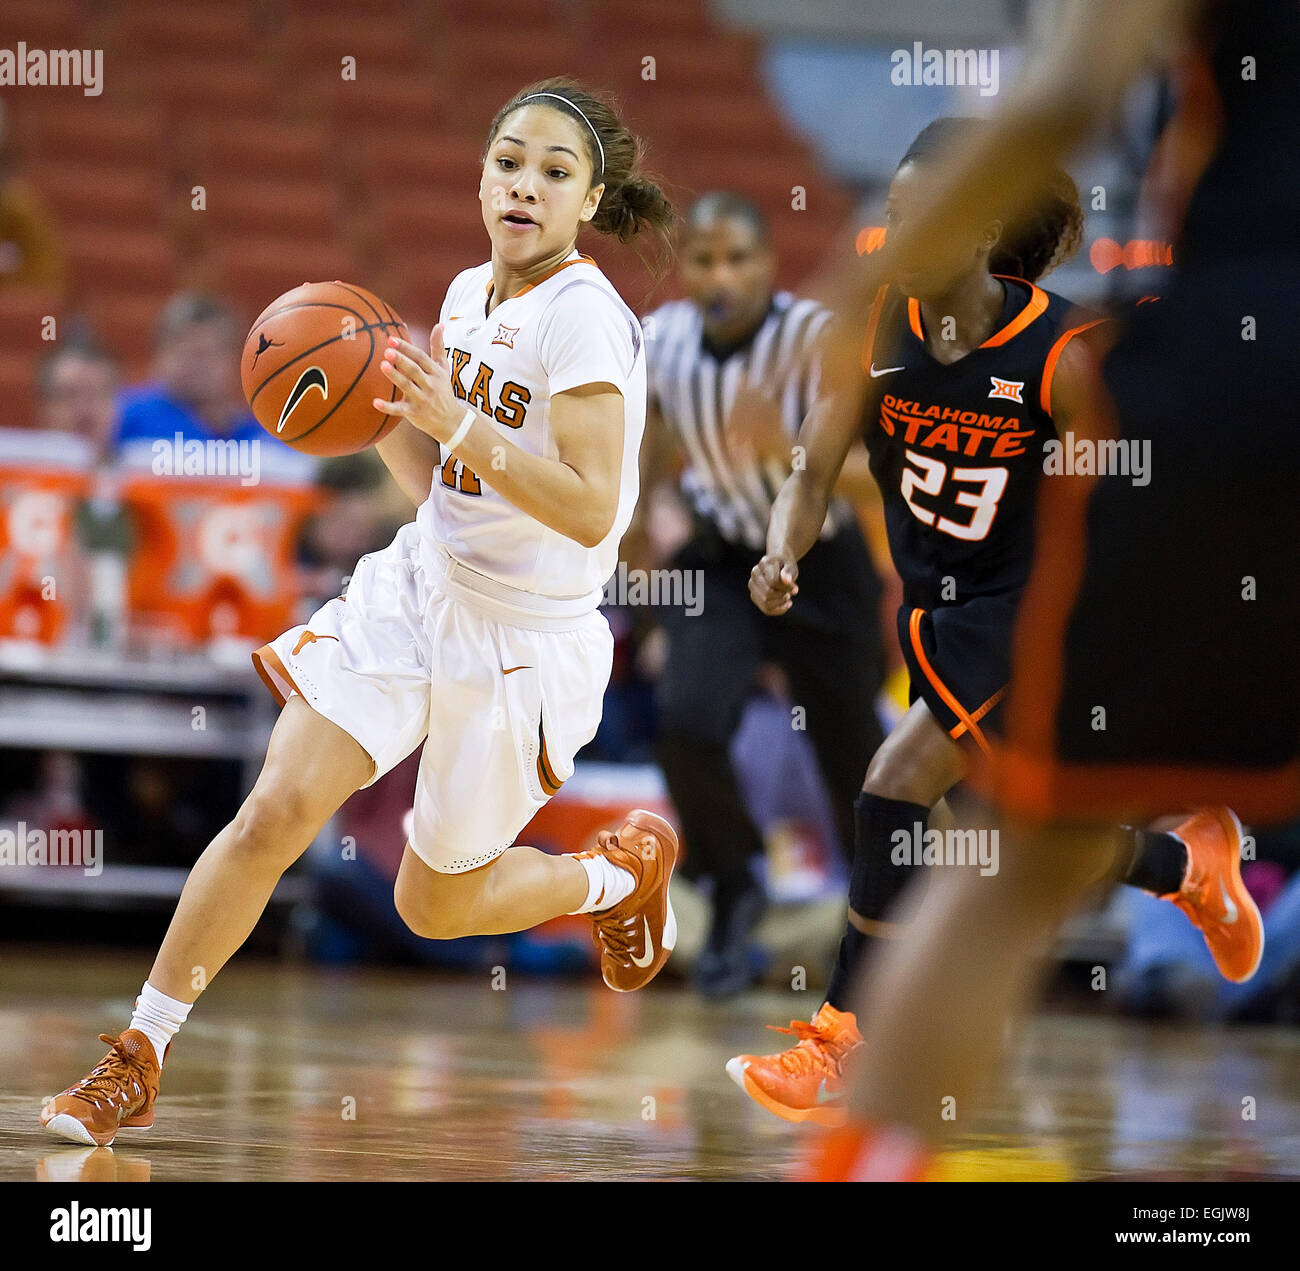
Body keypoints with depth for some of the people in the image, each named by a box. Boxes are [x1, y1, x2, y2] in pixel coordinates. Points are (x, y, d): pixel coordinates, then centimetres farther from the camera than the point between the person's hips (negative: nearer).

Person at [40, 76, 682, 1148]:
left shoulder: (586, 318, -19)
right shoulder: (469, 293, 4)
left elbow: (590, 511, -27)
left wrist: (460, 425, -32)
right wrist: (382, 409, -3)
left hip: (523, 641, -5)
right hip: (417, 587, 6)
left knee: (436, 907, 10)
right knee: (276, 810, -10)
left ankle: (625, 871, 38)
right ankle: (139, 1058, 0)